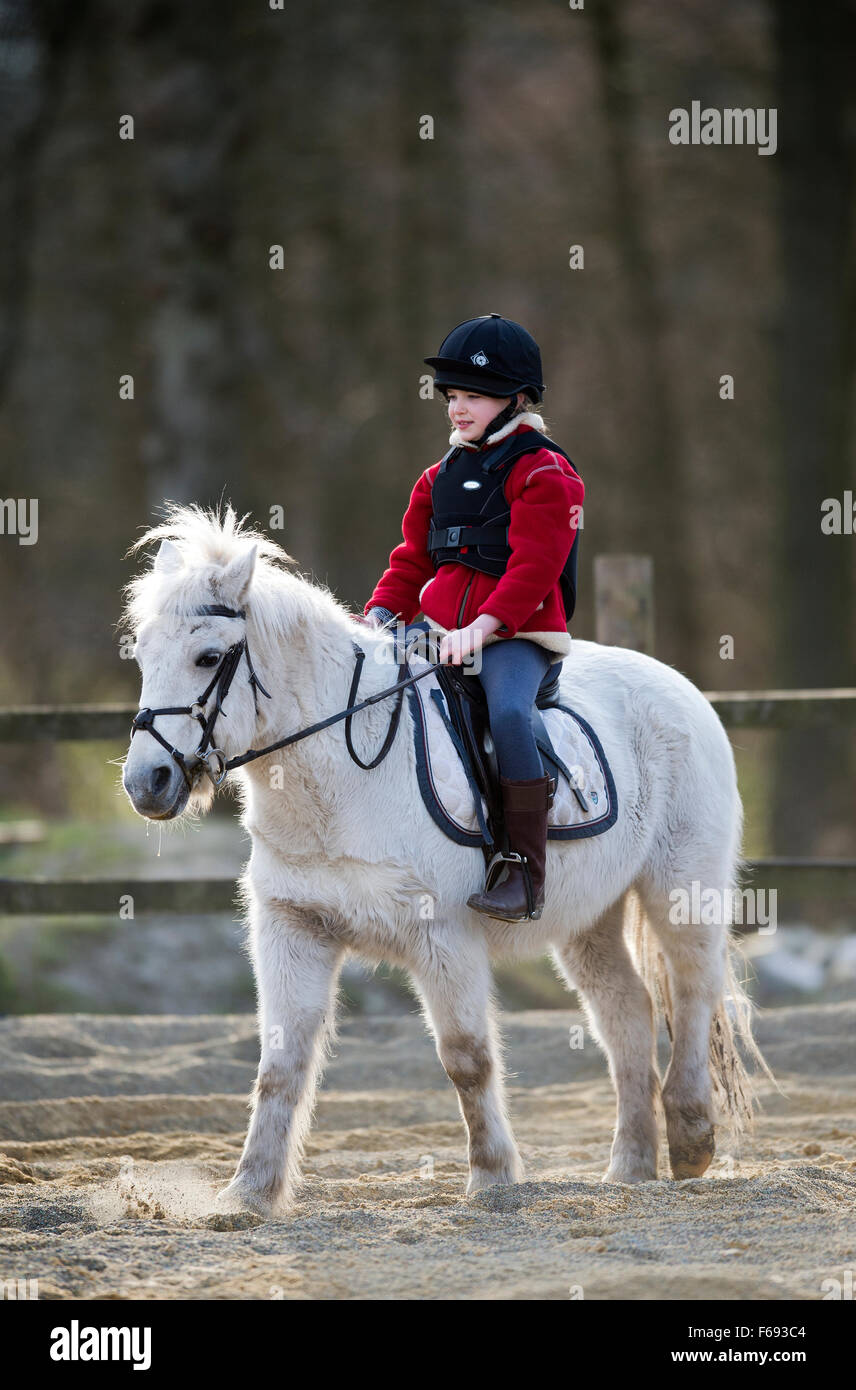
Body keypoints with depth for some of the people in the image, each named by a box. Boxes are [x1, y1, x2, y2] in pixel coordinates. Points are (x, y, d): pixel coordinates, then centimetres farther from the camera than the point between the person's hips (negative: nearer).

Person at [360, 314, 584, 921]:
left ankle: (527, 871, -29)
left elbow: (533, 568, -17)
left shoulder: (543, 474, -7)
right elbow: (414, 557, 19)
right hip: (442, 633, 8)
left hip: (517, 637, -8)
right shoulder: (443, 476, 17)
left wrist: (483, 627, -28)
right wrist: (382, 610, 0)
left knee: (509, 714, -33)